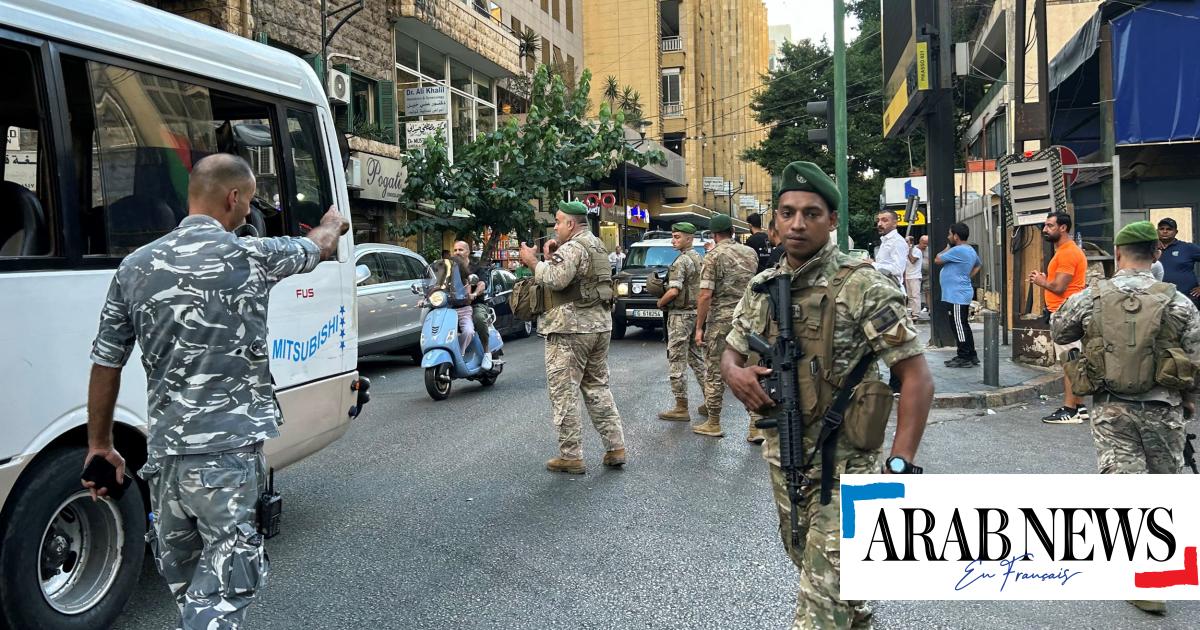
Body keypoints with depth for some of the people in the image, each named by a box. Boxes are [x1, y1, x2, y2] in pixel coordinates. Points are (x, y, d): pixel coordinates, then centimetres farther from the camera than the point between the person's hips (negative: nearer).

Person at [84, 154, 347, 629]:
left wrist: (99, 444, 20)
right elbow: (318, 247, 13)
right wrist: (333, 223, 37)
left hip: (162, 453, 6)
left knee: (185, 585, 21)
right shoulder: (250, 255, -8)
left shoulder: (135, 266, 6)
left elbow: (105, 364, 10)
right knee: (223, 589, 0)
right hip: (227, 452, -6)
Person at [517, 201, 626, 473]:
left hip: (570, 328, -9)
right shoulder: (597, 245, 18)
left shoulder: (572, 248, -14)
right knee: (597, 386, 16)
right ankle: (615, 447, 15)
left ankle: (571, 456, 2)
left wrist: (533, 261, -13)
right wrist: (551, 258, 8)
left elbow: (555, 280, -27)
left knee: (564, 392, -2)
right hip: (600, 324, 10)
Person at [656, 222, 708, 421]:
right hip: (697, 313, 9)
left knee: (677, 362, -3)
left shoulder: (681, 261, -16)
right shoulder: (699, 259, 13)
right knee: (698, 358, 16)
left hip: (681, 315, -9)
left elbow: (673, 291, -24)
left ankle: (681, 408, -1)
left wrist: (660, 302, -8)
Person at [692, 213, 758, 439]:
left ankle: (713, 424, 15)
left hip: (721, 320, -4)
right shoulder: (751, 253, 7)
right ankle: (757, 426, 4)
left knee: (715, 373, 7)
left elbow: (705, 295, -13)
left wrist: (699, 327, -8)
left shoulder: (714, 256, -8)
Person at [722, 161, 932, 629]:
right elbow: (731, 351, 15)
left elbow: (917, 378, -16)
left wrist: (900, 466, -24)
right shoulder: (762, 288, 3)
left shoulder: (863, 288, -15)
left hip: (844, 468, -6)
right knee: (808, 564, 25)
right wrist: (734, 373, -10)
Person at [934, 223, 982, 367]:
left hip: (957, 296, -10)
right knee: (964, 326, 14)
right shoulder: (970, 250, 15)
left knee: (960, 327, -5)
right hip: (962, 294, 10)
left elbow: (937, 260, -12)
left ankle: (964, 358, -2)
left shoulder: (957, 250, -18)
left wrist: (947, 248, 3)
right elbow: (977, 265, 32)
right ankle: (971, 356, 19)